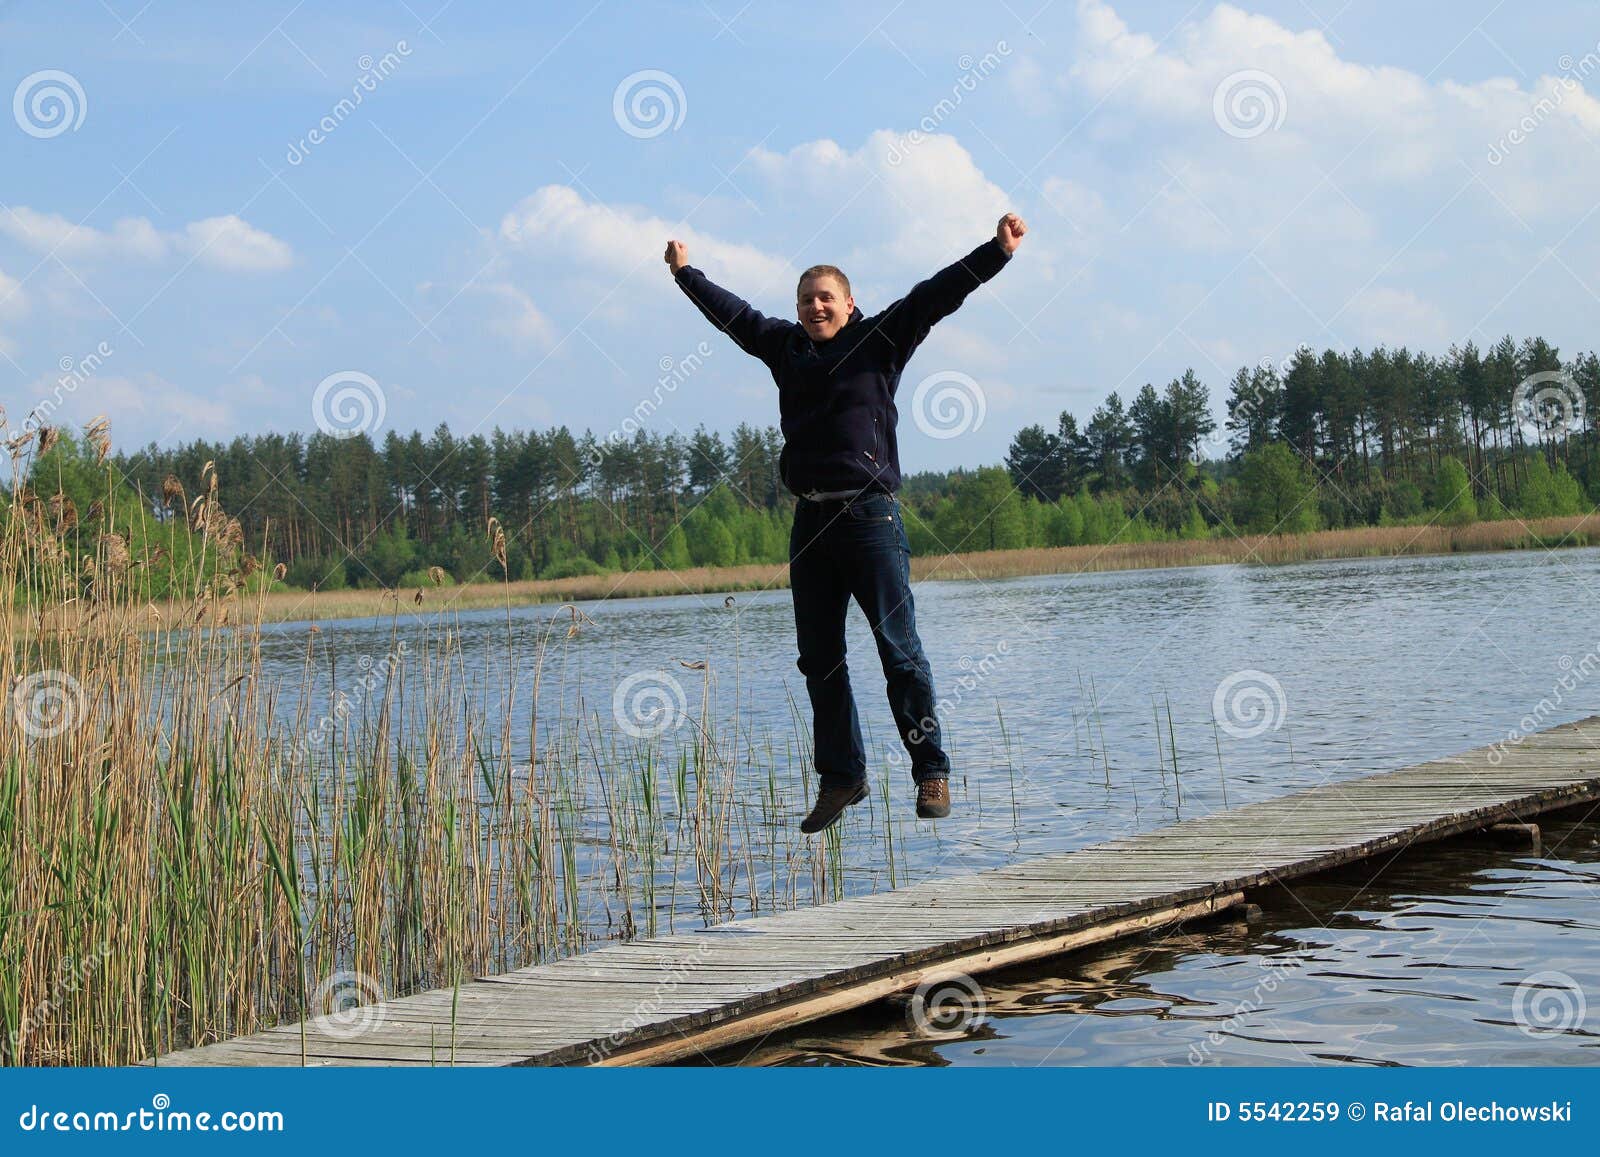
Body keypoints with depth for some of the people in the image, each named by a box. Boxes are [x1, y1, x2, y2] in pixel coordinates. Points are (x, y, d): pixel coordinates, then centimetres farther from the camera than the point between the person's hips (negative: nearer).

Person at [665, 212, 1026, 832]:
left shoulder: (879, 339, 2)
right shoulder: (785, 346, 14)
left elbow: (935, 295, -4)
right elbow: (734, 314, 29)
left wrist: (997, 250, -11)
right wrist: (685, 273, 42)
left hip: (870, 514, -5)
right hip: (811, 520, 5)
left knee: (899, 646, -8)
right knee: (819, 655, 6)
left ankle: (930, 771, -1)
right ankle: (841, 775, 14)